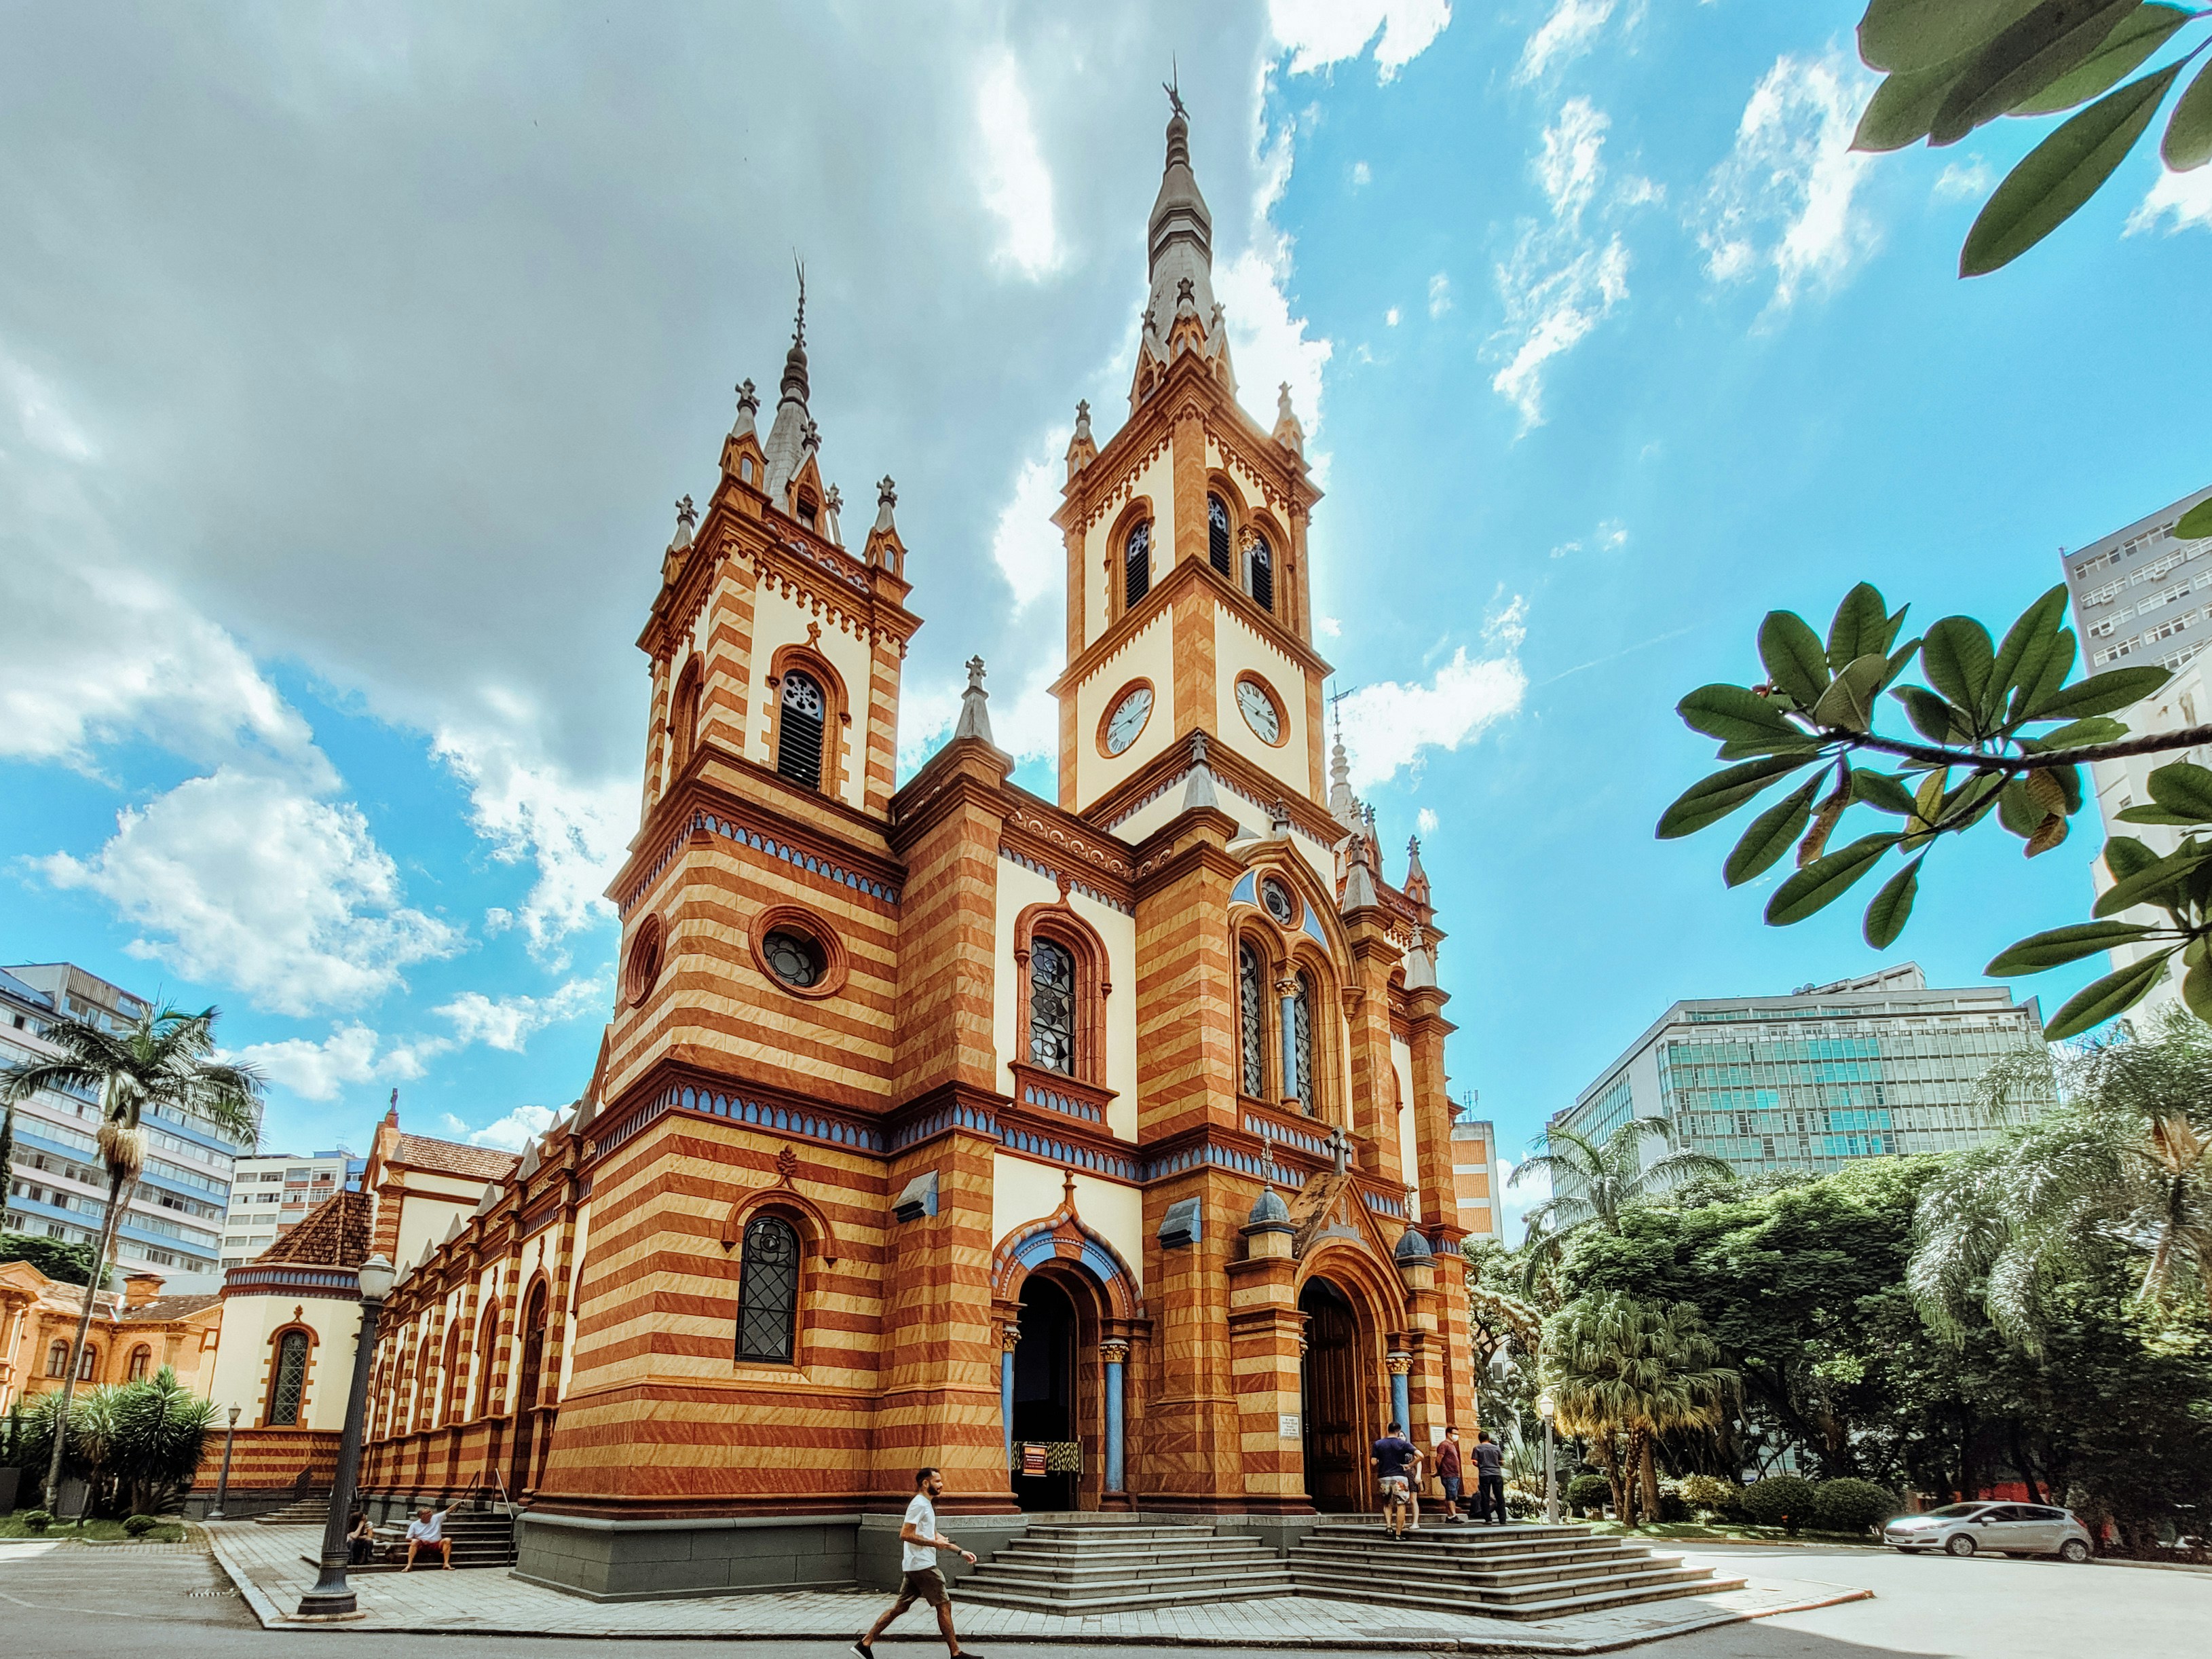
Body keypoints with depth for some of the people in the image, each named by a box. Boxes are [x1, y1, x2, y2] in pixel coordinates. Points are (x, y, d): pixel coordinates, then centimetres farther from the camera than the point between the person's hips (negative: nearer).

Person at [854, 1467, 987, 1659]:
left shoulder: (927, 1505, 18)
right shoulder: (919, 1505, -14)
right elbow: (905, 1535, -22)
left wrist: (960, 1552, 21)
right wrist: (935, 1543, -19)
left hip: (914, 1567, 10)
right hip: (922, 1566, -10)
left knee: (901, 1606, 10)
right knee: (944, 1605, -3)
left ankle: (865, 1643, 11)